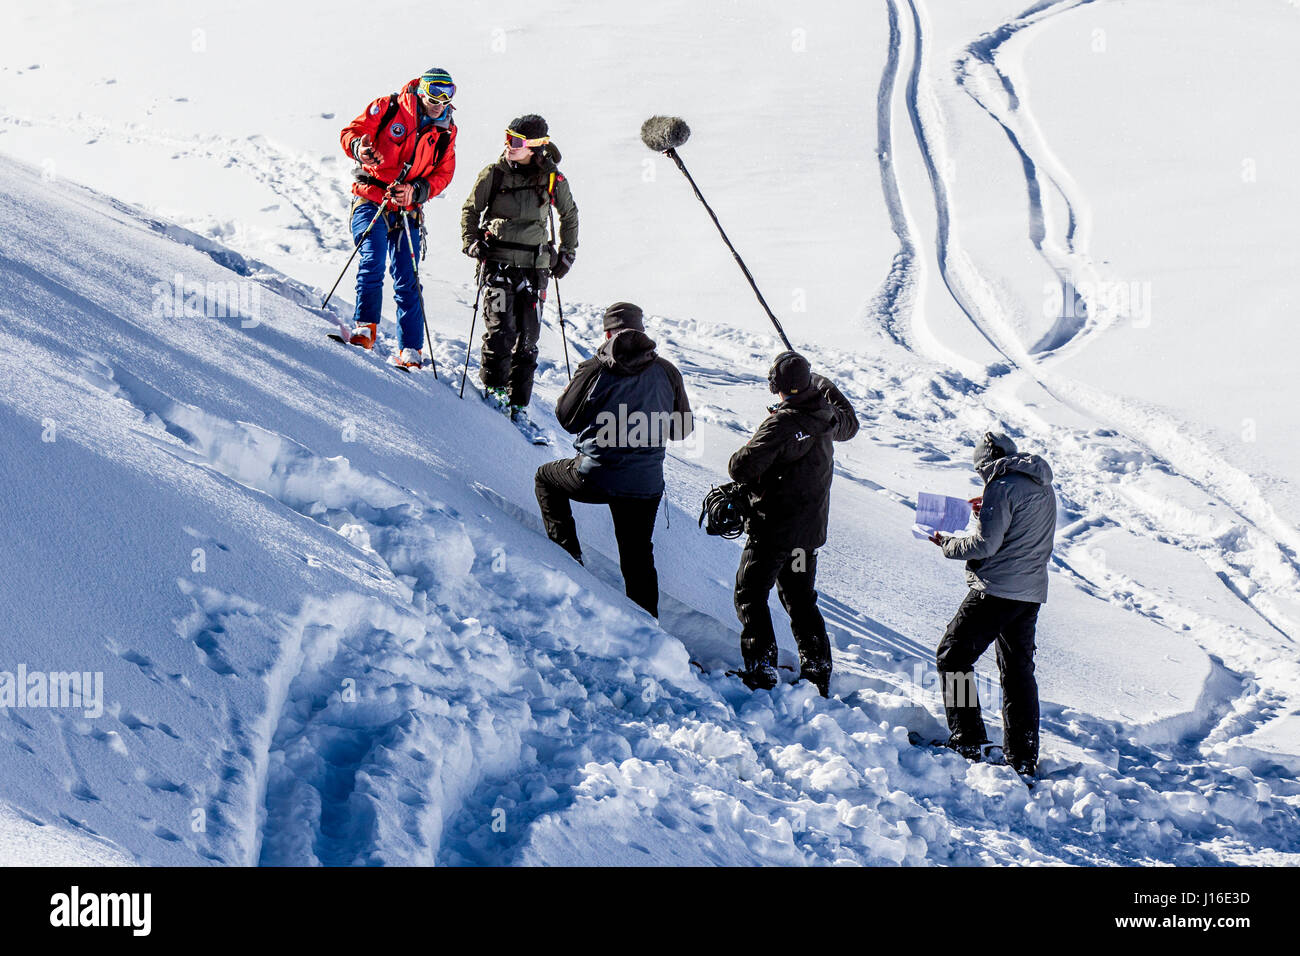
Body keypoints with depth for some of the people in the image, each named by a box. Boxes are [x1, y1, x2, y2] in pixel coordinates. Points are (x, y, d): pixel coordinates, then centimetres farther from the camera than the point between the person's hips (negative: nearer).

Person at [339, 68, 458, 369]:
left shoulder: (445, 133, 8)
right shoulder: (388, 108, -3)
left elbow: (443, 175, 7)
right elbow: (351, 132, -4)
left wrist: (416, 191, -13)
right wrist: (359, 149, -28)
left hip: (407, 211, 3)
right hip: (371, 201, -3)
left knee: (408, 281, 1)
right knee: (373, 262, -22)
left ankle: (410, 351, 4)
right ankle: (365, 328, -13)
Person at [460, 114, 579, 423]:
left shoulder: (553, 179, 1)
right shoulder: (494, 174, -1)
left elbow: (569, 216, 18)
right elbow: (471, 209, 11)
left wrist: (567, 253, 14)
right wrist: (472, 242, -2)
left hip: (535, 266, 1)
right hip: (499, 261, -1)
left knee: (527, 339, -1)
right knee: (501, 329, -12)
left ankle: (518, 403, 6)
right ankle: (494, 386, 10)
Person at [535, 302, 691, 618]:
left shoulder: (595, 369, -7)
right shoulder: (667, 372, 1)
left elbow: (567, 417, 3)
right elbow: (684, 428, 9)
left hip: (596, 476, -2)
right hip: (646, 484, 3)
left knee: (546, 476, 28)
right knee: (638, 558, 18)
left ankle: (567, 553, 19)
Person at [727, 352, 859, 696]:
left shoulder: (782, 423, -23)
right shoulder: (828, 415, -1)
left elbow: (743, 467, -26)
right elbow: (850, 425, 26)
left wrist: (738, 462, -2)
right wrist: (826, 387, 36)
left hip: (775, 527, -7)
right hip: (811, 527, 7)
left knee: (750, 593, 3)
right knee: (800, 596, 19)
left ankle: (761, 667, -6)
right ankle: (817, 665, 18)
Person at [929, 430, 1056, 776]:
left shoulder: (1003, 487, -14)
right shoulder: (1043, 487, 13)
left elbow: (986, 544, -17)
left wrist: (947, 543, -2)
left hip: (997, 590, -8)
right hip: (1032, 592, 9)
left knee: (953, 656, 2)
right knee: (1018, 669, 15)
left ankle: (968, 742, -3)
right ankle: (1023, 757, 14)